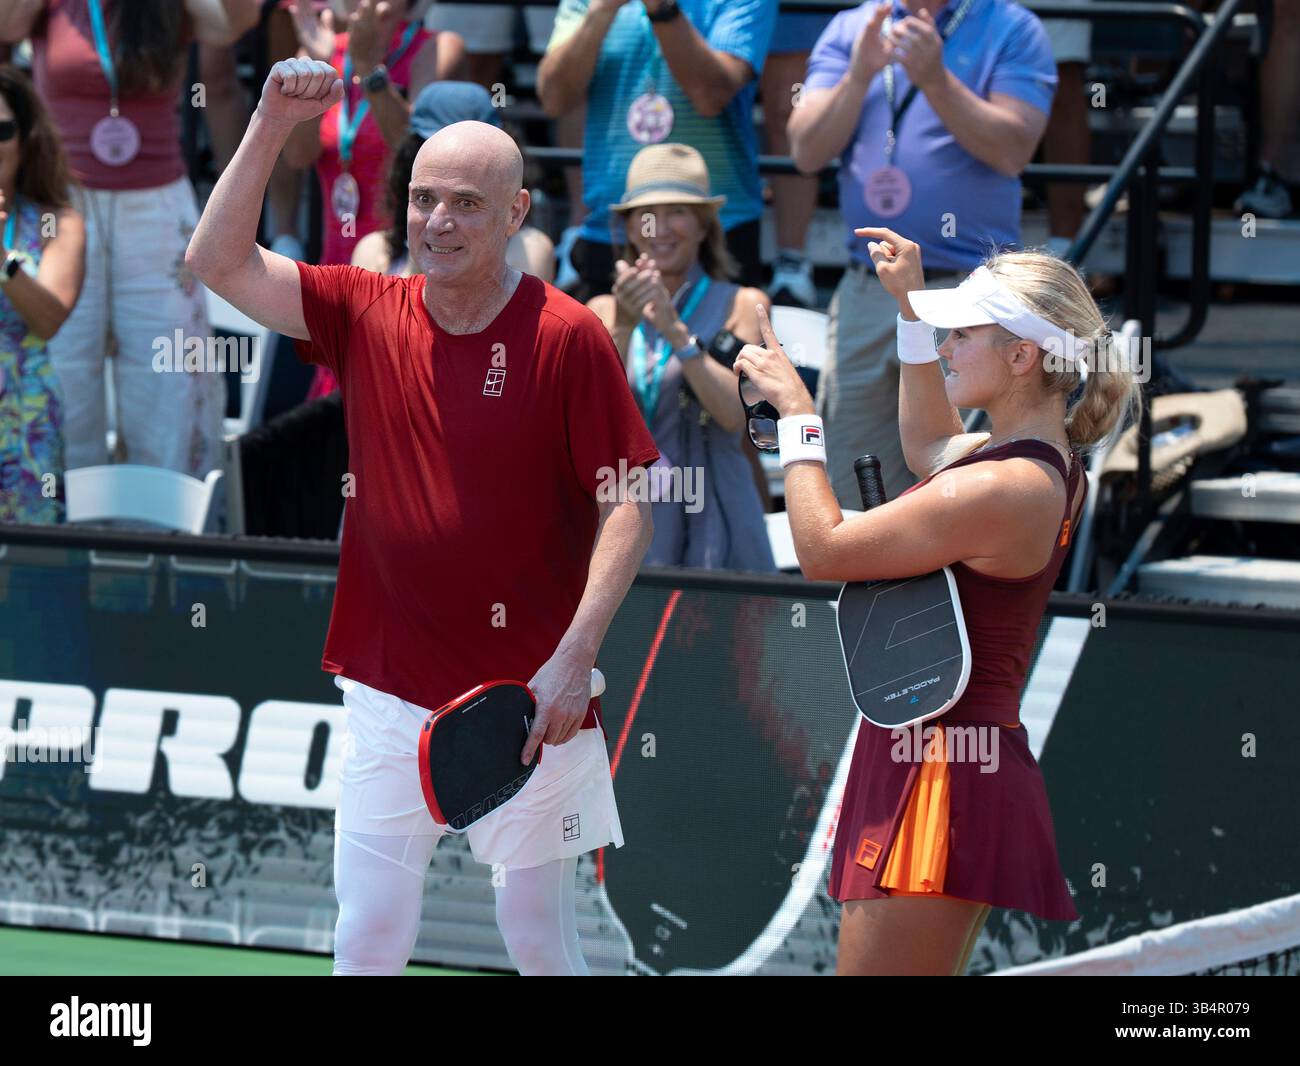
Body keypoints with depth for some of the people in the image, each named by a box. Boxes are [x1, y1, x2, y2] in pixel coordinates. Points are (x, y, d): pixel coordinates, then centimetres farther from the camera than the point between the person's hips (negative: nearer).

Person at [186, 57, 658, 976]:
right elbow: (220, 262, 0)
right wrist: (272, 125, -9)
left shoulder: (568, 338, -8)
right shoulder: (367, 314, 4)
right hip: (392, 696, 4)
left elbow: (627, 506, -9)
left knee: (542, 943, 6)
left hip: (528, 705, -3)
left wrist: (574, 660, -17)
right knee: (367, 942, 4)